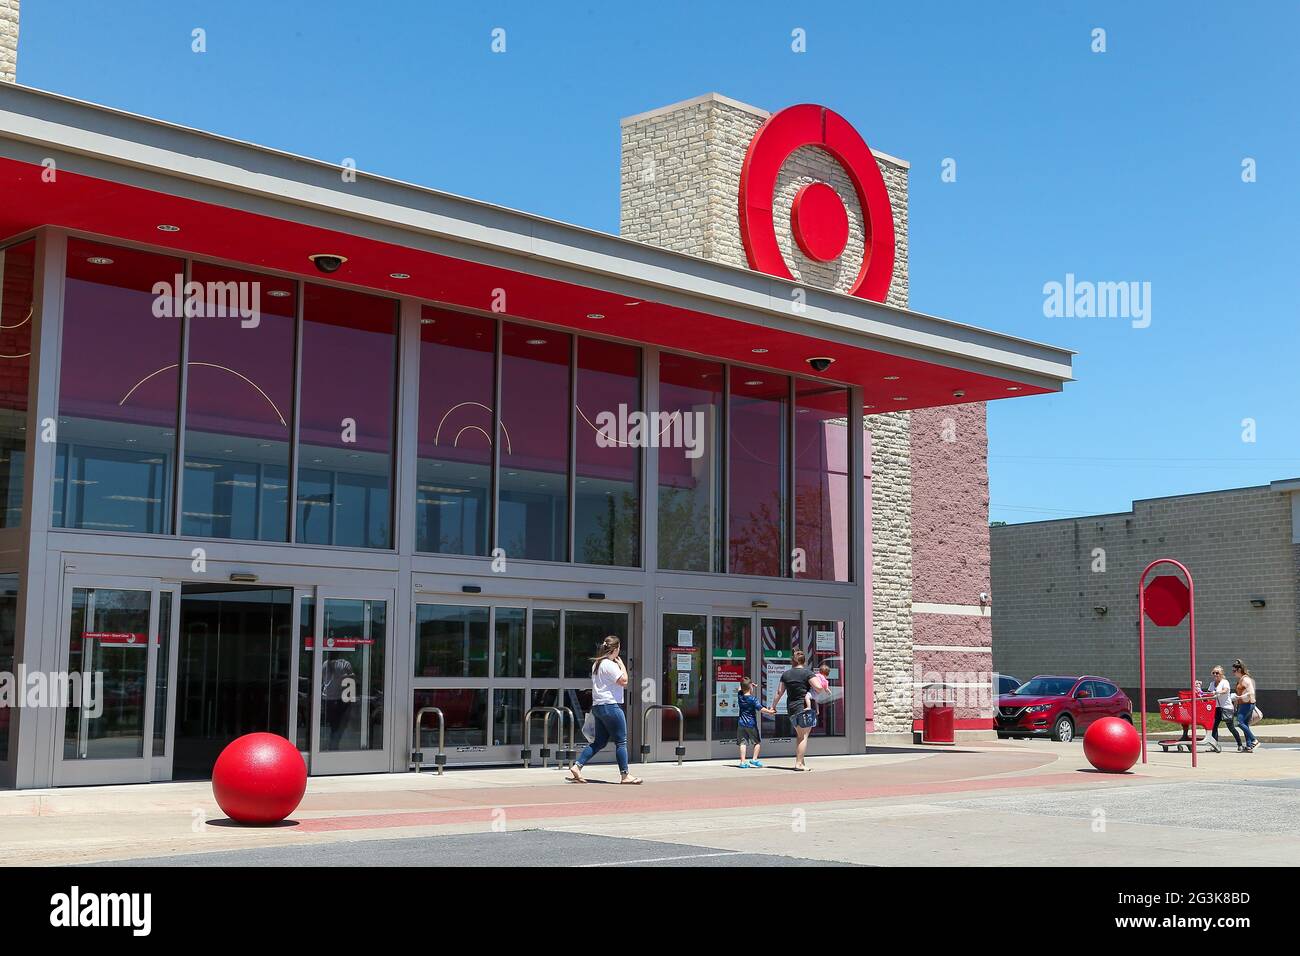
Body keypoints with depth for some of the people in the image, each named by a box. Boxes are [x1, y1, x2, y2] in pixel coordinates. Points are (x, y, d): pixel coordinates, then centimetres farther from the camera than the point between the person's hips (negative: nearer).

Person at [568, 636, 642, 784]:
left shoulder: (596, 664, 15)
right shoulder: (609, 664, -14)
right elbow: (624, 681, -15)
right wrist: (622, 665, -4)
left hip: (597, 705, 10)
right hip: (610, 706, -10)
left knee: (599, 742, 13)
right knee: (621, 741, -2)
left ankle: (577, 766, 6)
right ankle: (625, 775, 2)